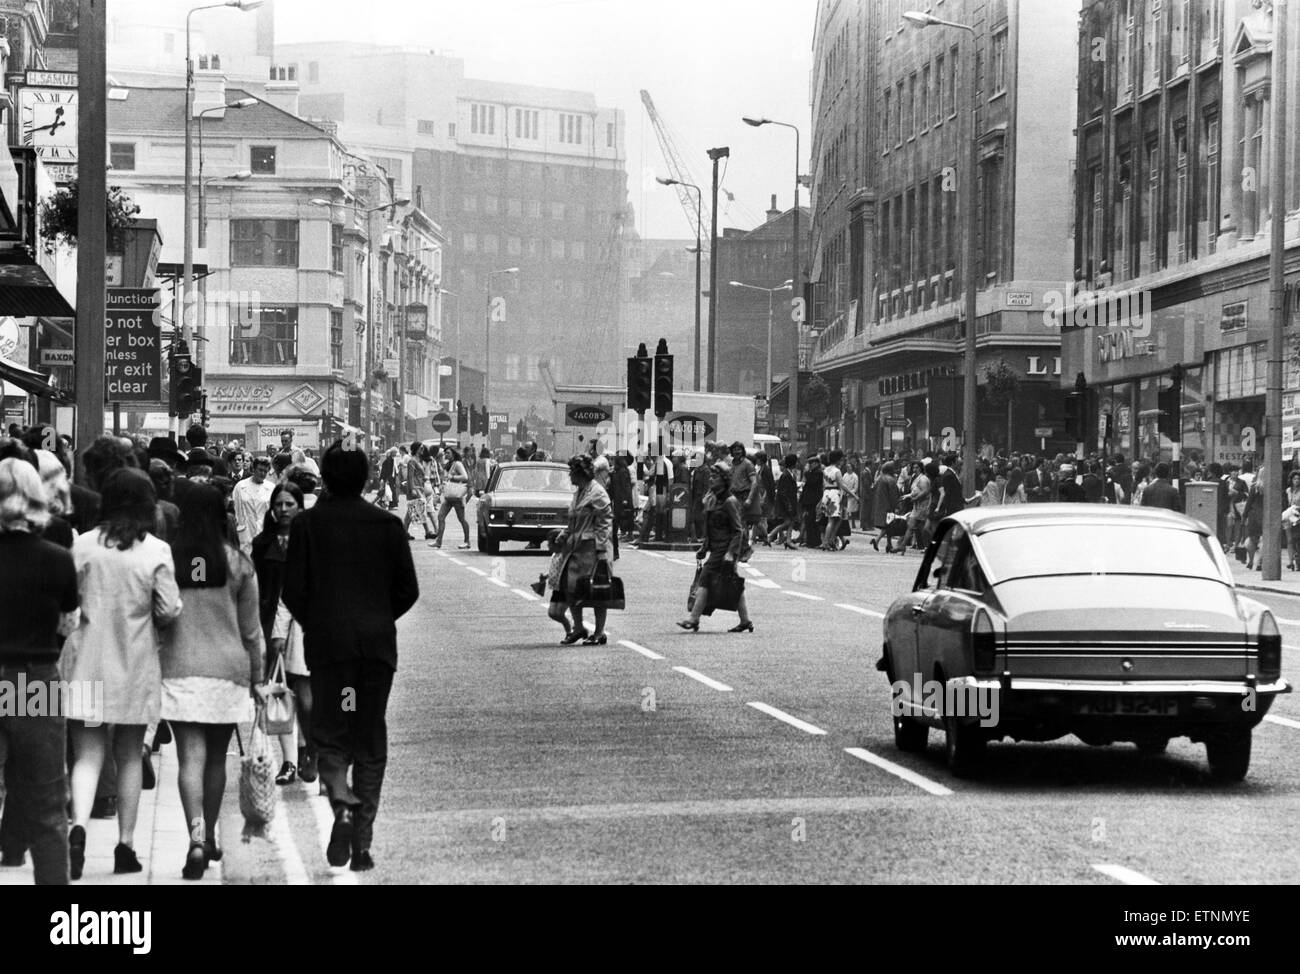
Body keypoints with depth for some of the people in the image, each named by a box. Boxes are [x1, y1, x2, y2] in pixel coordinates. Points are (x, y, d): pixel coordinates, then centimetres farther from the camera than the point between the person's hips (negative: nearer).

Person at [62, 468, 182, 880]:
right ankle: (126, 845, 17)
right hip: (135, 665, 0)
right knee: (129, 757, 13)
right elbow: (170, 610, -8)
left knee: (87, 755, 2)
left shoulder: (83, 546, -5)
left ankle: (78, 824, -22)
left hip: (88, 662, 0)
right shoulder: (155, 550, -8)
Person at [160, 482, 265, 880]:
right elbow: (251, 627, 4)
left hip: (178, 669, -1)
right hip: (228, 669, 1)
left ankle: (196, 838, -19)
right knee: (216, 758, 14)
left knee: (190, 757, -4)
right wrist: (257, 675, 15)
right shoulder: (237, 562, -2)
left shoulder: (166, 558, -3)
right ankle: (209, 837, 25)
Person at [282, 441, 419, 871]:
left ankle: (341, 804, -22)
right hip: (378, 643, 2)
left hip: (327, 642, -2)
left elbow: (293, 590, -5)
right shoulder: (388, 525, 3)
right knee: (370, 742, 8)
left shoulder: (306, 524, -3)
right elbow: (408, 590, 3)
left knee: (329, 733, 7)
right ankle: (362, 841, 7)